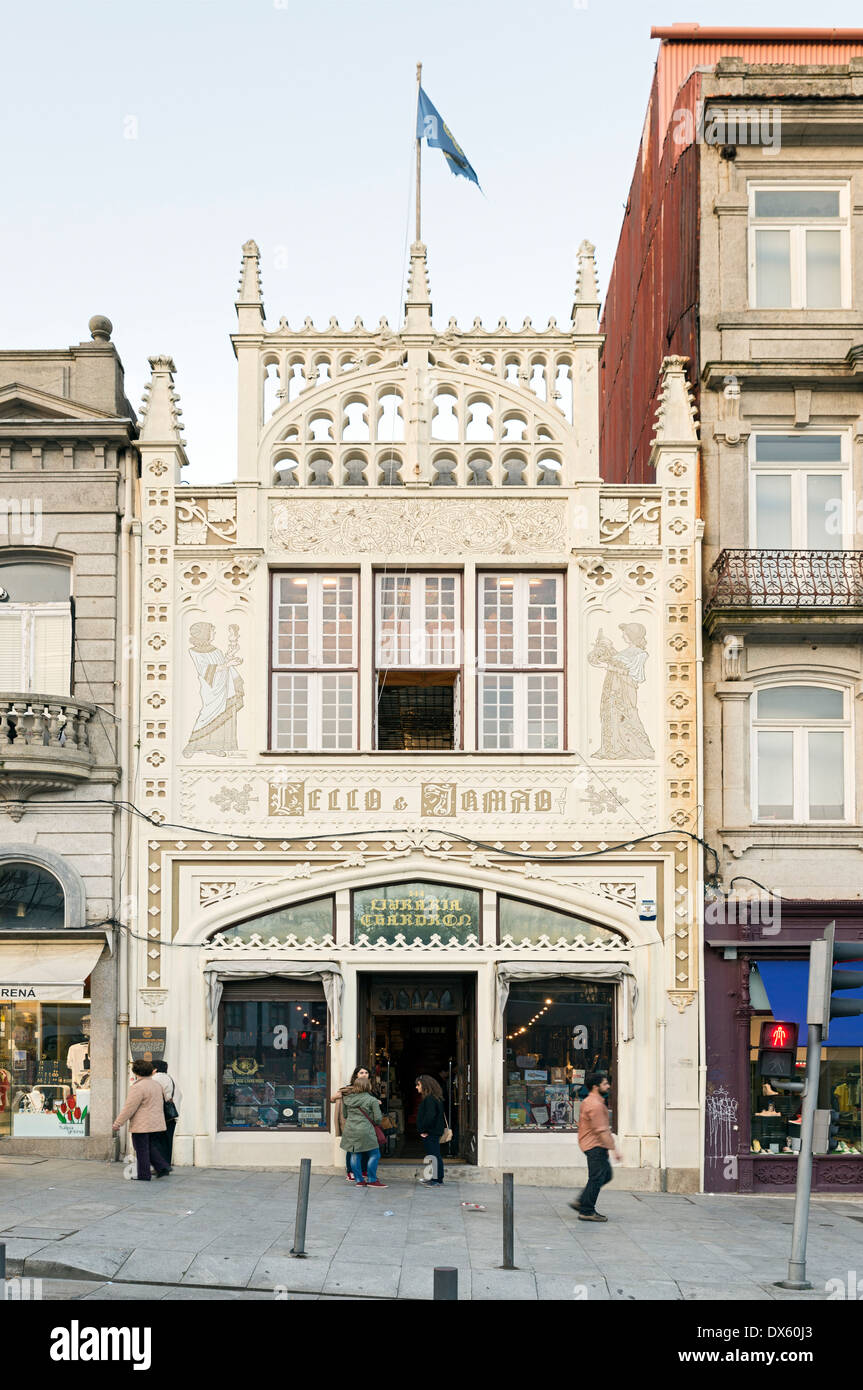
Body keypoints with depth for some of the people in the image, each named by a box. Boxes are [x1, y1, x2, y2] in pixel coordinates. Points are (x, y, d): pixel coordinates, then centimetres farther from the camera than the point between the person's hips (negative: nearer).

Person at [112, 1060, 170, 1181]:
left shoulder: (138, 1087, -17)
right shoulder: (156, 1084, 10)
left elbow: (129, 1108, -18)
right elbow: (163, 1100, 21)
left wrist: (118, 1123, -12)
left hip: (141, 1125, -9)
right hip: (156, 1124, 9)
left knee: (142, 1150, 1)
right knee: (150, 1147, 19)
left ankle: (143, 1175, 5)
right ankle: (162, 1168, 10)